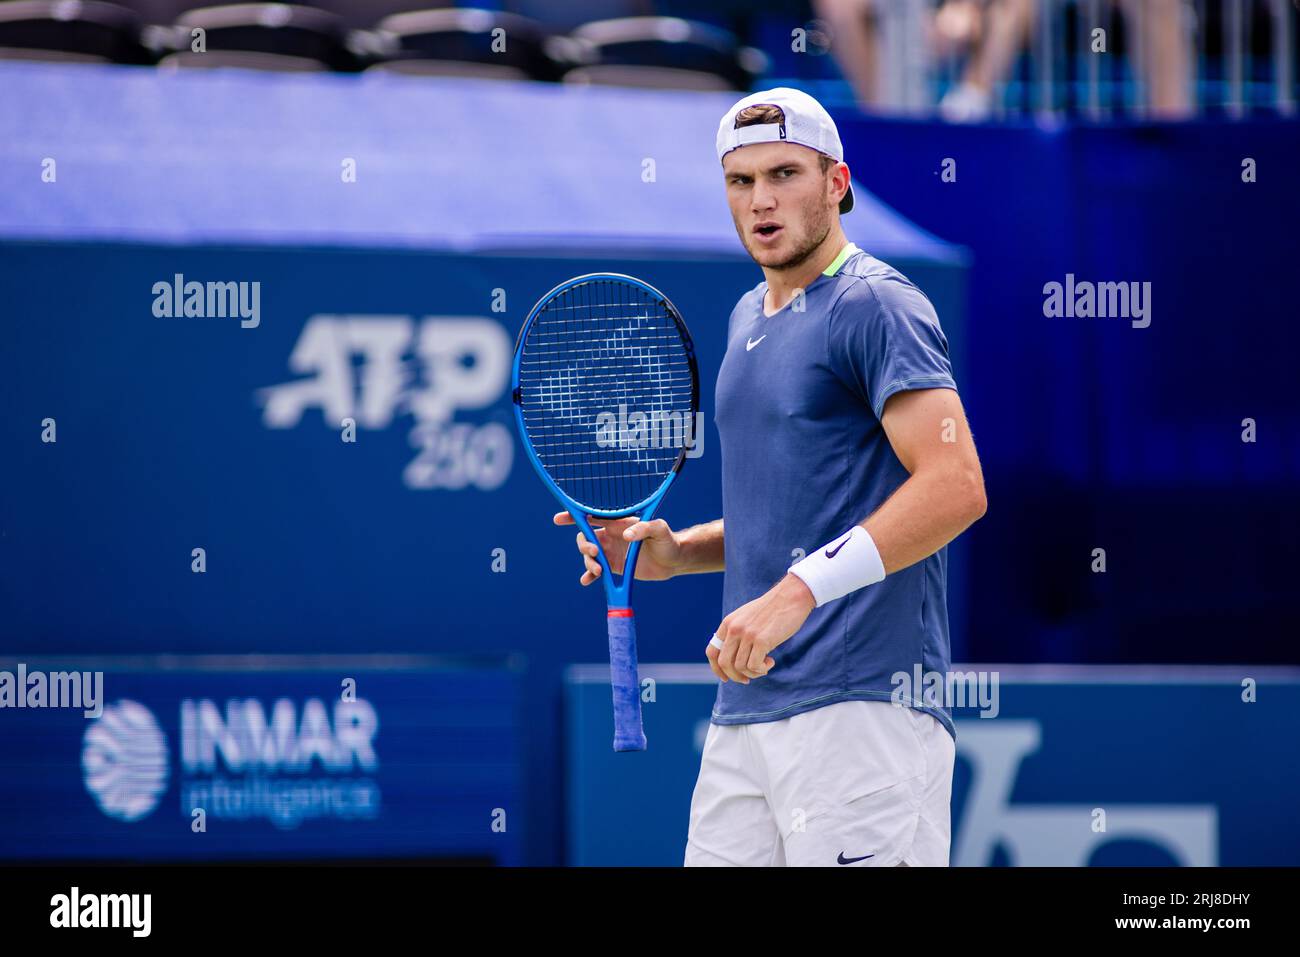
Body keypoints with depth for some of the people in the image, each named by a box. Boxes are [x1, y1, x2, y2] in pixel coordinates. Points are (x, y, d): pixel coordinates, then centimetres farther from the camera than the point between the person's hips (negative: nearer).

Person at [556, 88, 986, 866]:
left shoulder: (876, 306, -7)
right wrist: (674, 552, 12)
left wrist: (797, 592, -24)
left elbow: (955, 486, -20)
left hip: (862, 707, -8)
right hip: (746, 714, 8)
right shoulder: (749, 319, 20)